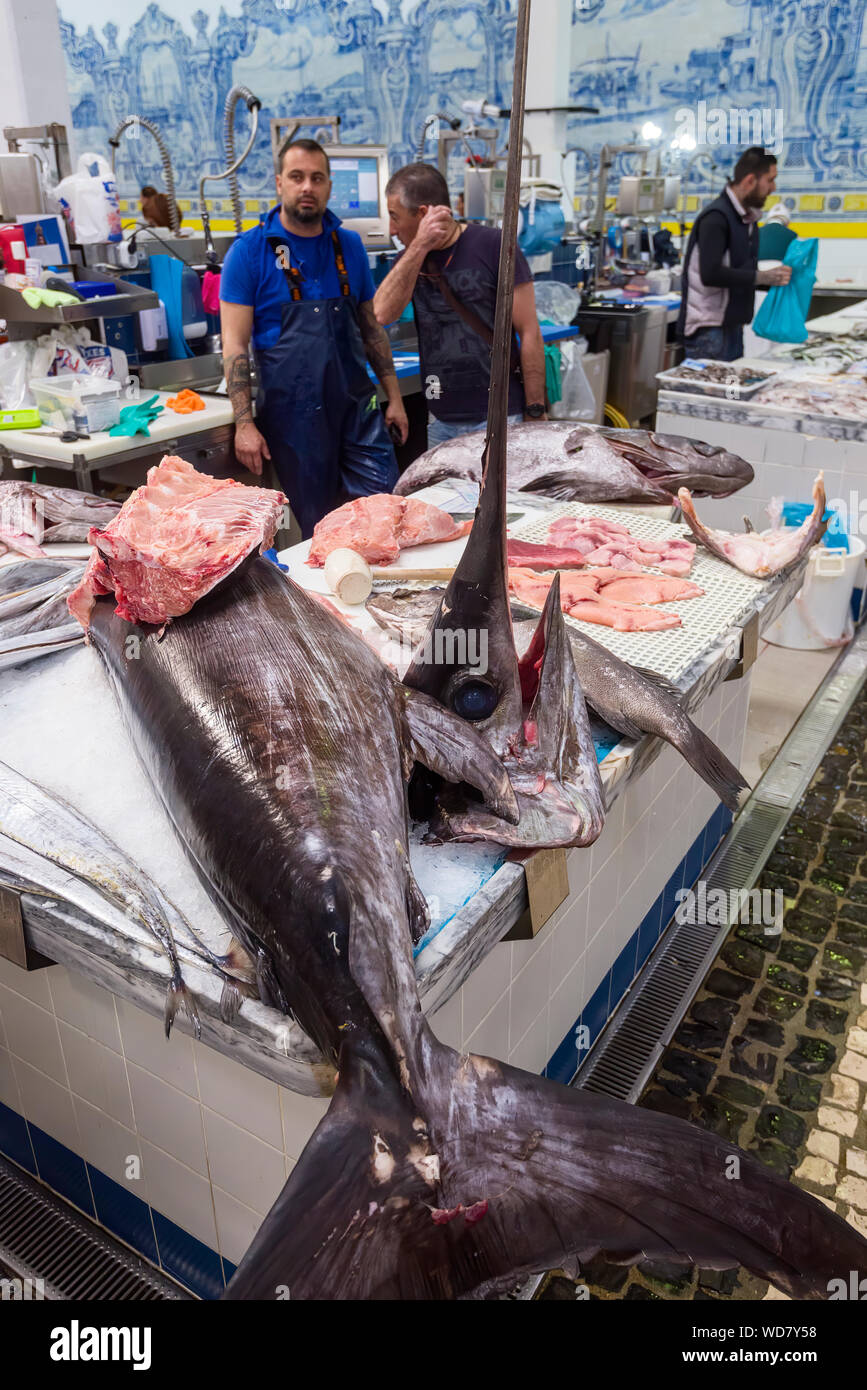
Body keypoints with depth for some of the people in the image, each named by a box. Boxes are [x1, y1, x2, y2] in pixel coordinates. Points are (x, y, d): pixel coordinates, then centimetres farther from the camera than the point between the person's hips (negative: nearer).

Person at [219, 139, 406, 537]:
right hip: (292, 412, -3)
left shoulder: (349, 246, 10)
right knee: (316, 526, 5)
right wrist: (244, 423, -13)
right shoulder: (250, 251, -2)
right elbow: (235, 344, -6)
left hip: (356, 405, 3)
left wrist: (394, 397, 12)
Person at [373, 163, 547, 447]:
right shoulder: (410, 258, 10)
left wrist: (535, 413, -10)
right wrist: (419, 247, -16)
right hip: (441, 421, 5)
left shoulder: (492, 245, -5)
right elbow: (382, 313, -9)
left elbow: (529, 332, -7)